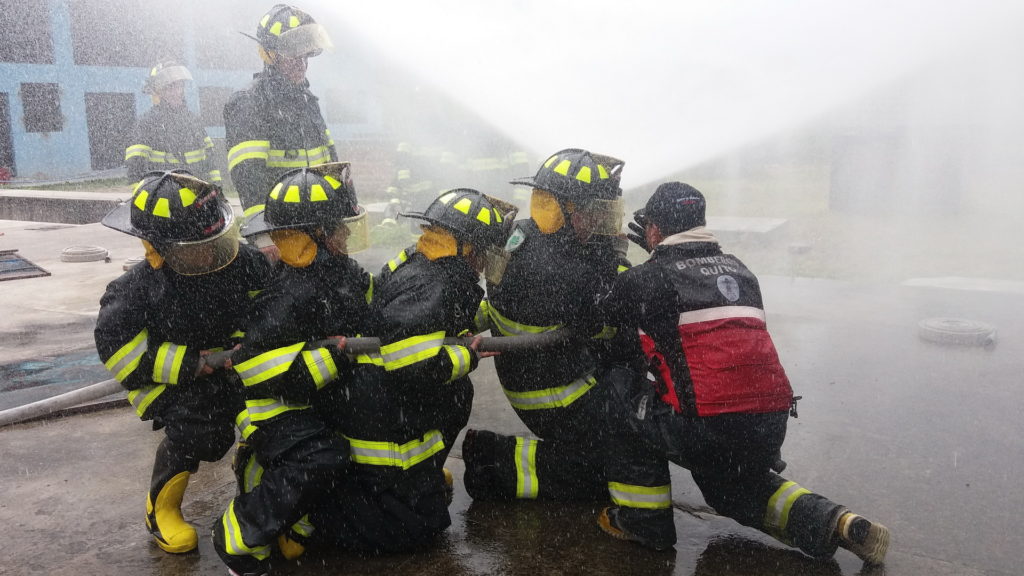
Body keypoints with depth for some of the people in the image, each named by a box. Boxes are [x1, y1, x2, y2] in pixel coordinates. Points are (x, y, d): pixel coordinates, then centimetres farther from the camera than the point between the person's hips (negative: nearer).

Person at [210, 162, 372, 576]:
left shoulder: (346, 272, 2)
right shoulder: (290, 297, -27)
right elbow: (254, 364, -31)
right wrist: (328, 356, -32)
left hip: (328, 394, 9)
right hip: (277, 405, -9)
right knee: (319, 461, -31)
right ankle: (237, 541, -15)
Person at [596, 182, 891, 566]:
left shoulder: (644, 279, 0)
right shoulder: (739, 269, 16)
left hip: (705, 429, -7)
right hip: (772, 426, 7)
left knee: (623, 392, 15)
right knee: (732, 488, 34)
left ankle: (642, 520, 18)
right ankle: (836, 524, 16)